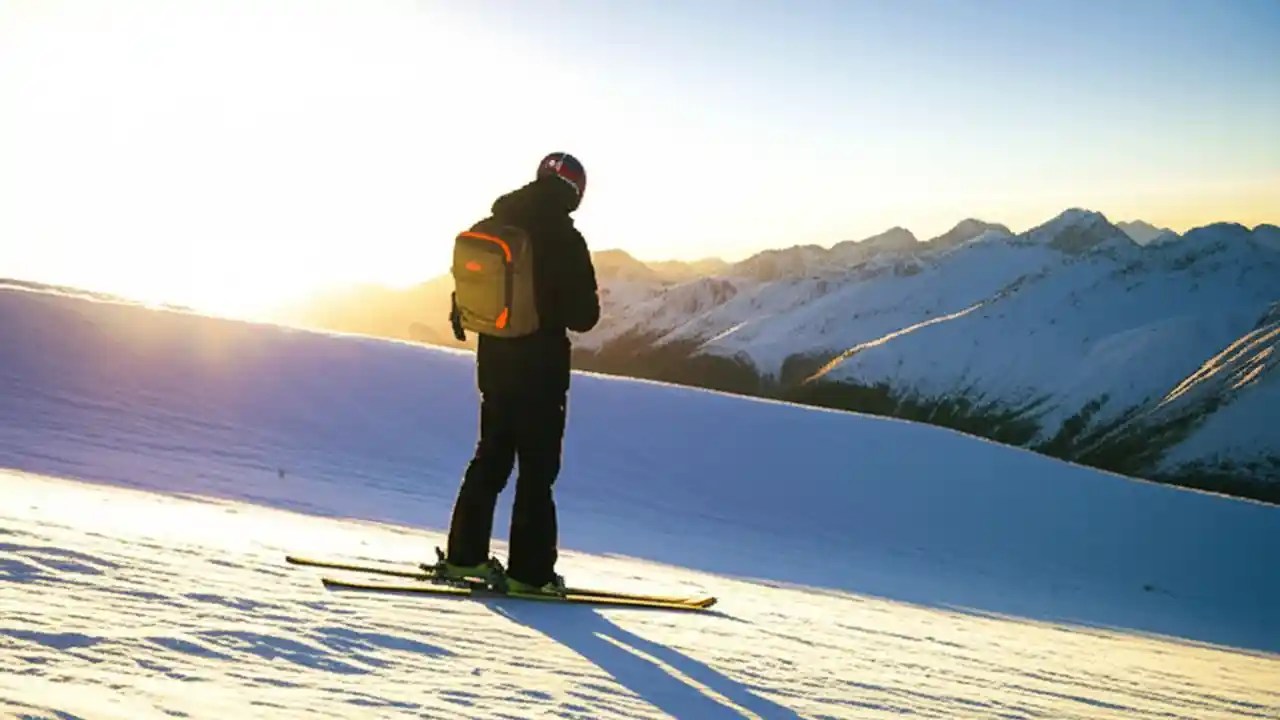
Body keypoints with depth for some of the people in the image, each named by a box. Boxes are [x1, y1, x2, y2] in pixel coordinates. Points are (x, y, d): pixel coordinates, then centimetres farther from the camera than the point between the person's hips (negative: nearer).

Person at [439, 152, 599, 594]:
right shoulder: (564, 240, -14)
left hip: (494, 360, 6)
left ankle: (464, 555, 20)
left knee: (491, 458, 17)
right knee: (537, 469, 0)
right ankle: (529, 570, 2)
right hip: (541, 366, -6)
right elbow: (584, 316, -14)